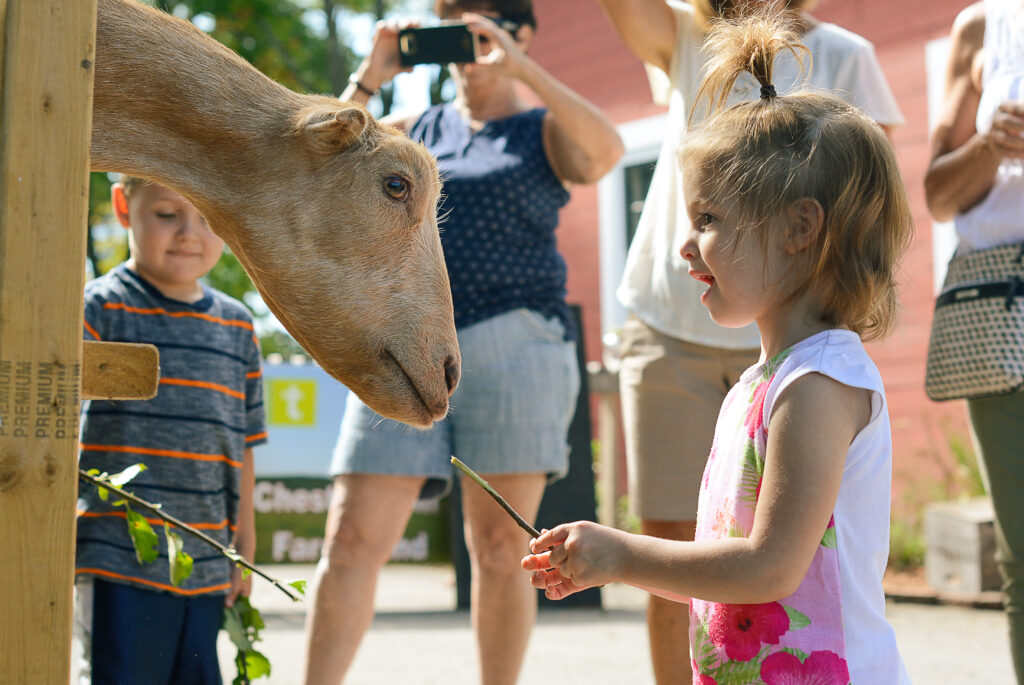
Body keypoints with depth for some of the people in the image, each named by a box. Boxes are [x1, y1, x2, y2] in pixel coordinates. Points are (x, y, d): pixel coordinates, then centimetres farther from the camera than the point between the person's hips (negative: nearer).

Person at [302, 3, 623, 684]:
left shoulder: (545, 130, 11)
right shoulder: (417, 130, 21)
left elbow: (604, 152, -13)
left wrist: (521, 68, -14)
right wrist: (370, 78, 3)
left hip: (511, 346, -3)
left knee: (500, 550, 0)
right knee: (353, 540, -6)